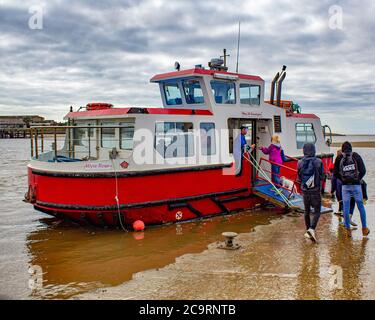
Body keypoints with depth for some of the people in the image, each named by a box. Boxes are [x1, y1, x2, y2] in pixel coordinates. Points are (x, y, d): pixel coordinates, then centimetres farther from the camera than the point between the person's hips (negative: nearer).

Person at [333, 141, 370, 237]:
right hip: (356, 185, 0)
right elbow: (363, 171, -5)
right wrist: (359, 179, 10)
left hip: (345, 186, 1)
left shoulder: (339, 158, 0)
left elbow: (335, 173, 0)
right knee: (360, 206, 11)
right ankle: (364, 228, 17)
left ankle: (348, 229, 9)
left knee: (346, 207, 6)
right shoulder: (356, 156, -2)